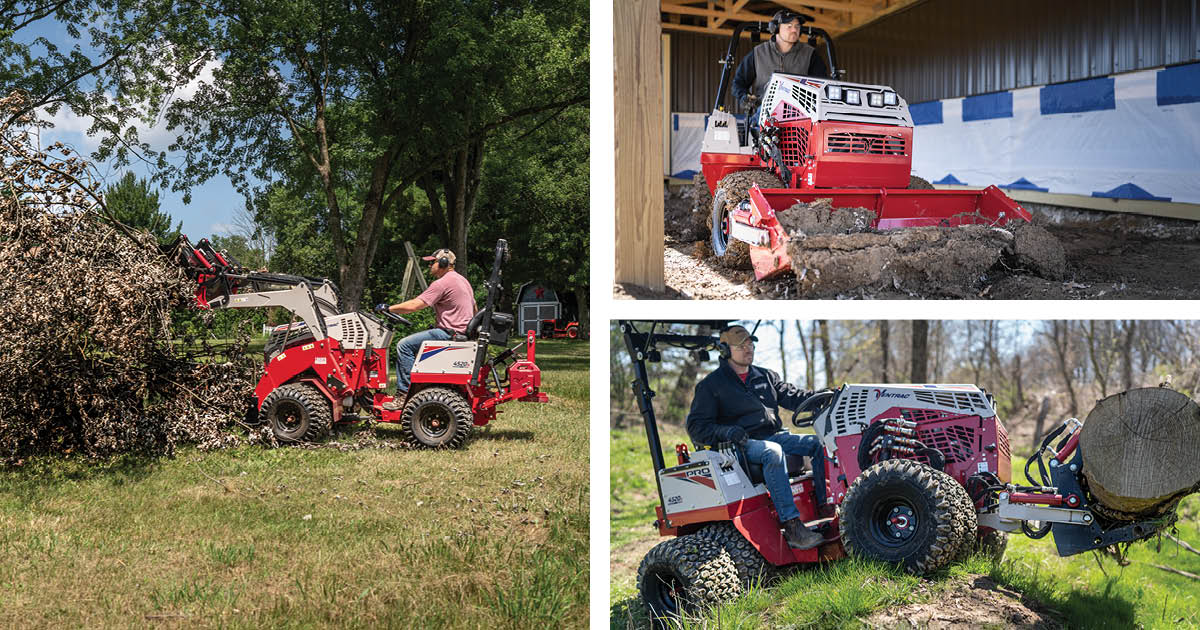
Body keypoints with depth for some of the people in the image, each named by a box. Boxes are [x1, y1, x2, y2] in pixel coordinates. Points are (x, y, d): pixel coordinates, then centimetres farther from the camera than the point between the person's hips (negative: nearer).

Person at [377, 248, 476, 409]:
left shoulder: (442, 283, -13)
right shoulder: (462, 280, 18)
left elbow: (413, 306, -17)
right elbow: (474, 310, 27)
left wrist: (388, 308, -5)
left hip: (450, 334, -11)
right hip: (463, 332, 11)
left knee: (404, 345, -12)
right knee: (414, 343, 22)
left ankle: (404, 394, -15)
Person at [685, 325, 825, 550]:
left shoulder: (765, 376, 21)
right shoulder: (710, 385, 3)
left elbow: (792, 396, 17)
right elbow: (696, 427, -3)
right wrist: (724, 432, -23)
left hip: (775, 435, 6)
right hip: (742, 445, -6)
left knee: (820, 443, -13)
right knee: (772, 452, -37)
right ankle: (792, 527, -43)